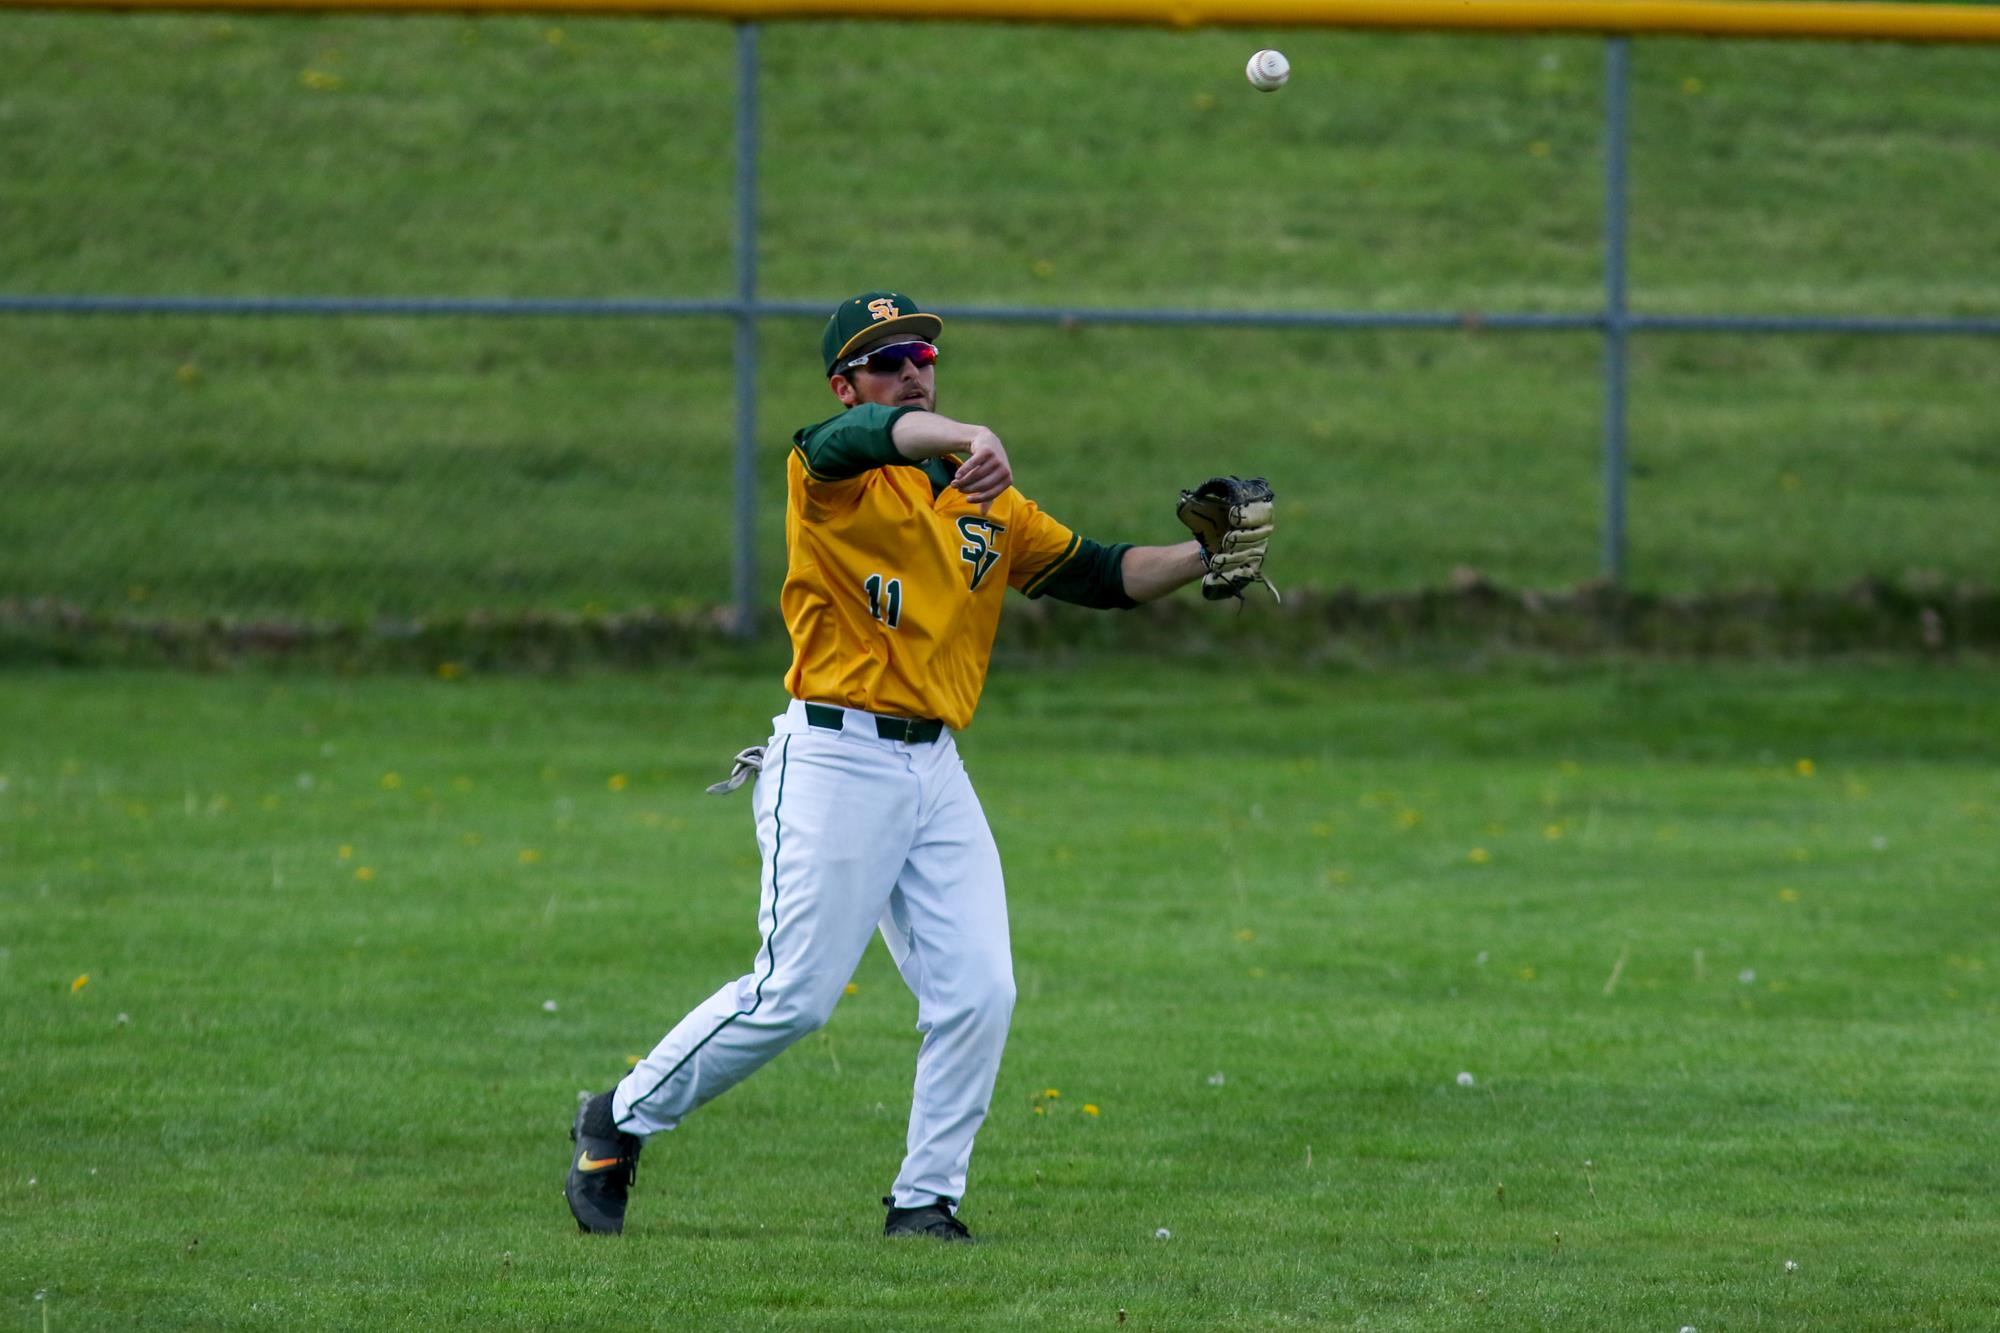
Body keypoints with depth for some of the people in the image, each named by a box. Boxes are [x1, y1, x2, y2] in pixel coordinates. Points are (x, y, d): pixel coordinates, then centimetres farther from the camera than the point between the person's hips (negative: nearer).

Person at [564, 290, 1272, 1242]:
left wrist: (1205, 559, -2)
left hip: (936, 770, 6)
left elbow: (1096, 574, 15)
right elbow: (867, 434, -29)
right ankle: (619, 1123, 10)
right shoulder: (832, 471, -4)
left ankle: (925, 1201, 8)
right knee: (792, 996, -8)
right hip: (834, 760, -6)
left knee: (978, 994, -4)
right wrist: (970, 439, -49)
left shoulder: (982, 500, 16)